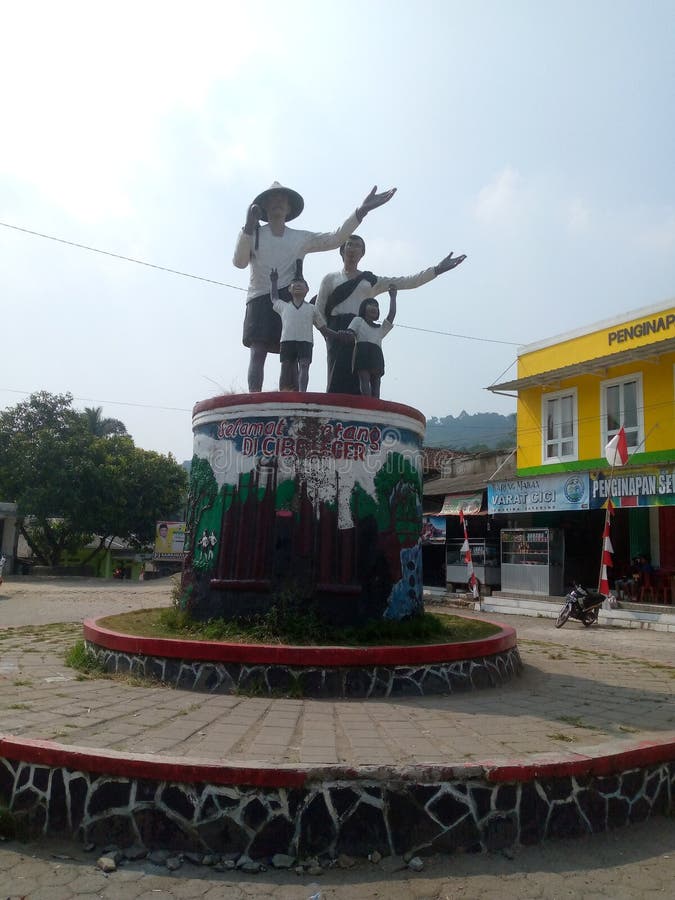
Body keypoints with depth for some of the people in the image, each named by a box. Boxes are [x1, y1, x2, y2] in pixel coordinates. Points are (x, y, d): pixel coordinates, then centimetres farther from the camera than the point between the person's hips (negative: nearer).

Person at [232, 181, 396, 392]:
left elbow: (335, 238, 4)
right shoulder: (252, 234, 11)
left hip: (290, 299, 2)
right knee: (258, 353, -13)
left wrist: (361, 211, -6)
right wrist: (248, 226, -13)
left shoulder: (301, 238, 16)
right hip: (260, 300, -2)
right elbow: (239, 262, -5)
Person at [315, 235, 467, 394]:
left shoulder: (371, 281, 23)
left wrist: (436, 270, 7)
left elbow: (406, 282, 15)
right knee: (338, 380, -18)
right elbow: (318, 311, 12)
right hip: (339, 330, -2)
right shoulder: (330, 278, 19)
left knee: (360, 383, -11)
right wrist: (328, 332, -5)